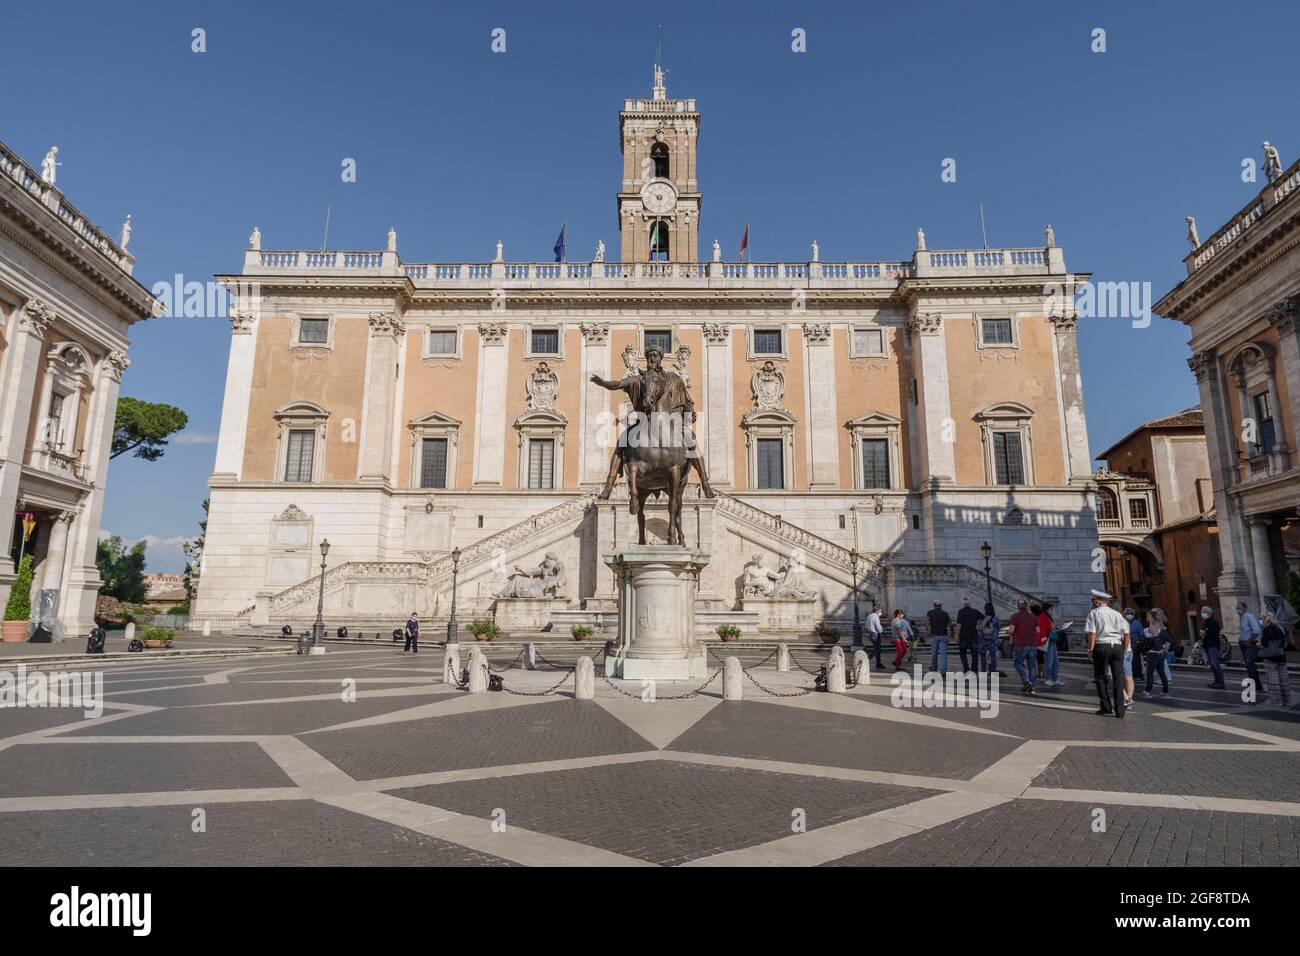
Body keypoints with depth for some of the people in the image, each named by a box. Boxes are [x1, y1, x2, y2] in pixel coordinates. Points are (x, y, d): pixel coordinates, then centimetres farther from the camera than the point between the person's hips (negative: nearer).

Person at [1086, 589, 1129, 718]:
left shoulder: (1094, 613, 2)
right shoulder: (1117, 614, 14)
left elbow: (1092, 633, -8)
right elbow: (1127, 634, 9)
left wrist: (1090, 650, -4)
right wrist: (1124, 650, 15)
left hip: (1101, 646, -4)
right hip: (1117, 646, 4)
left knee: (1100, 677, 7)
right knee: (1118, 678, 4)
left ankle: (1106, 707, 6)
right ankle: (1119, 710, 2)